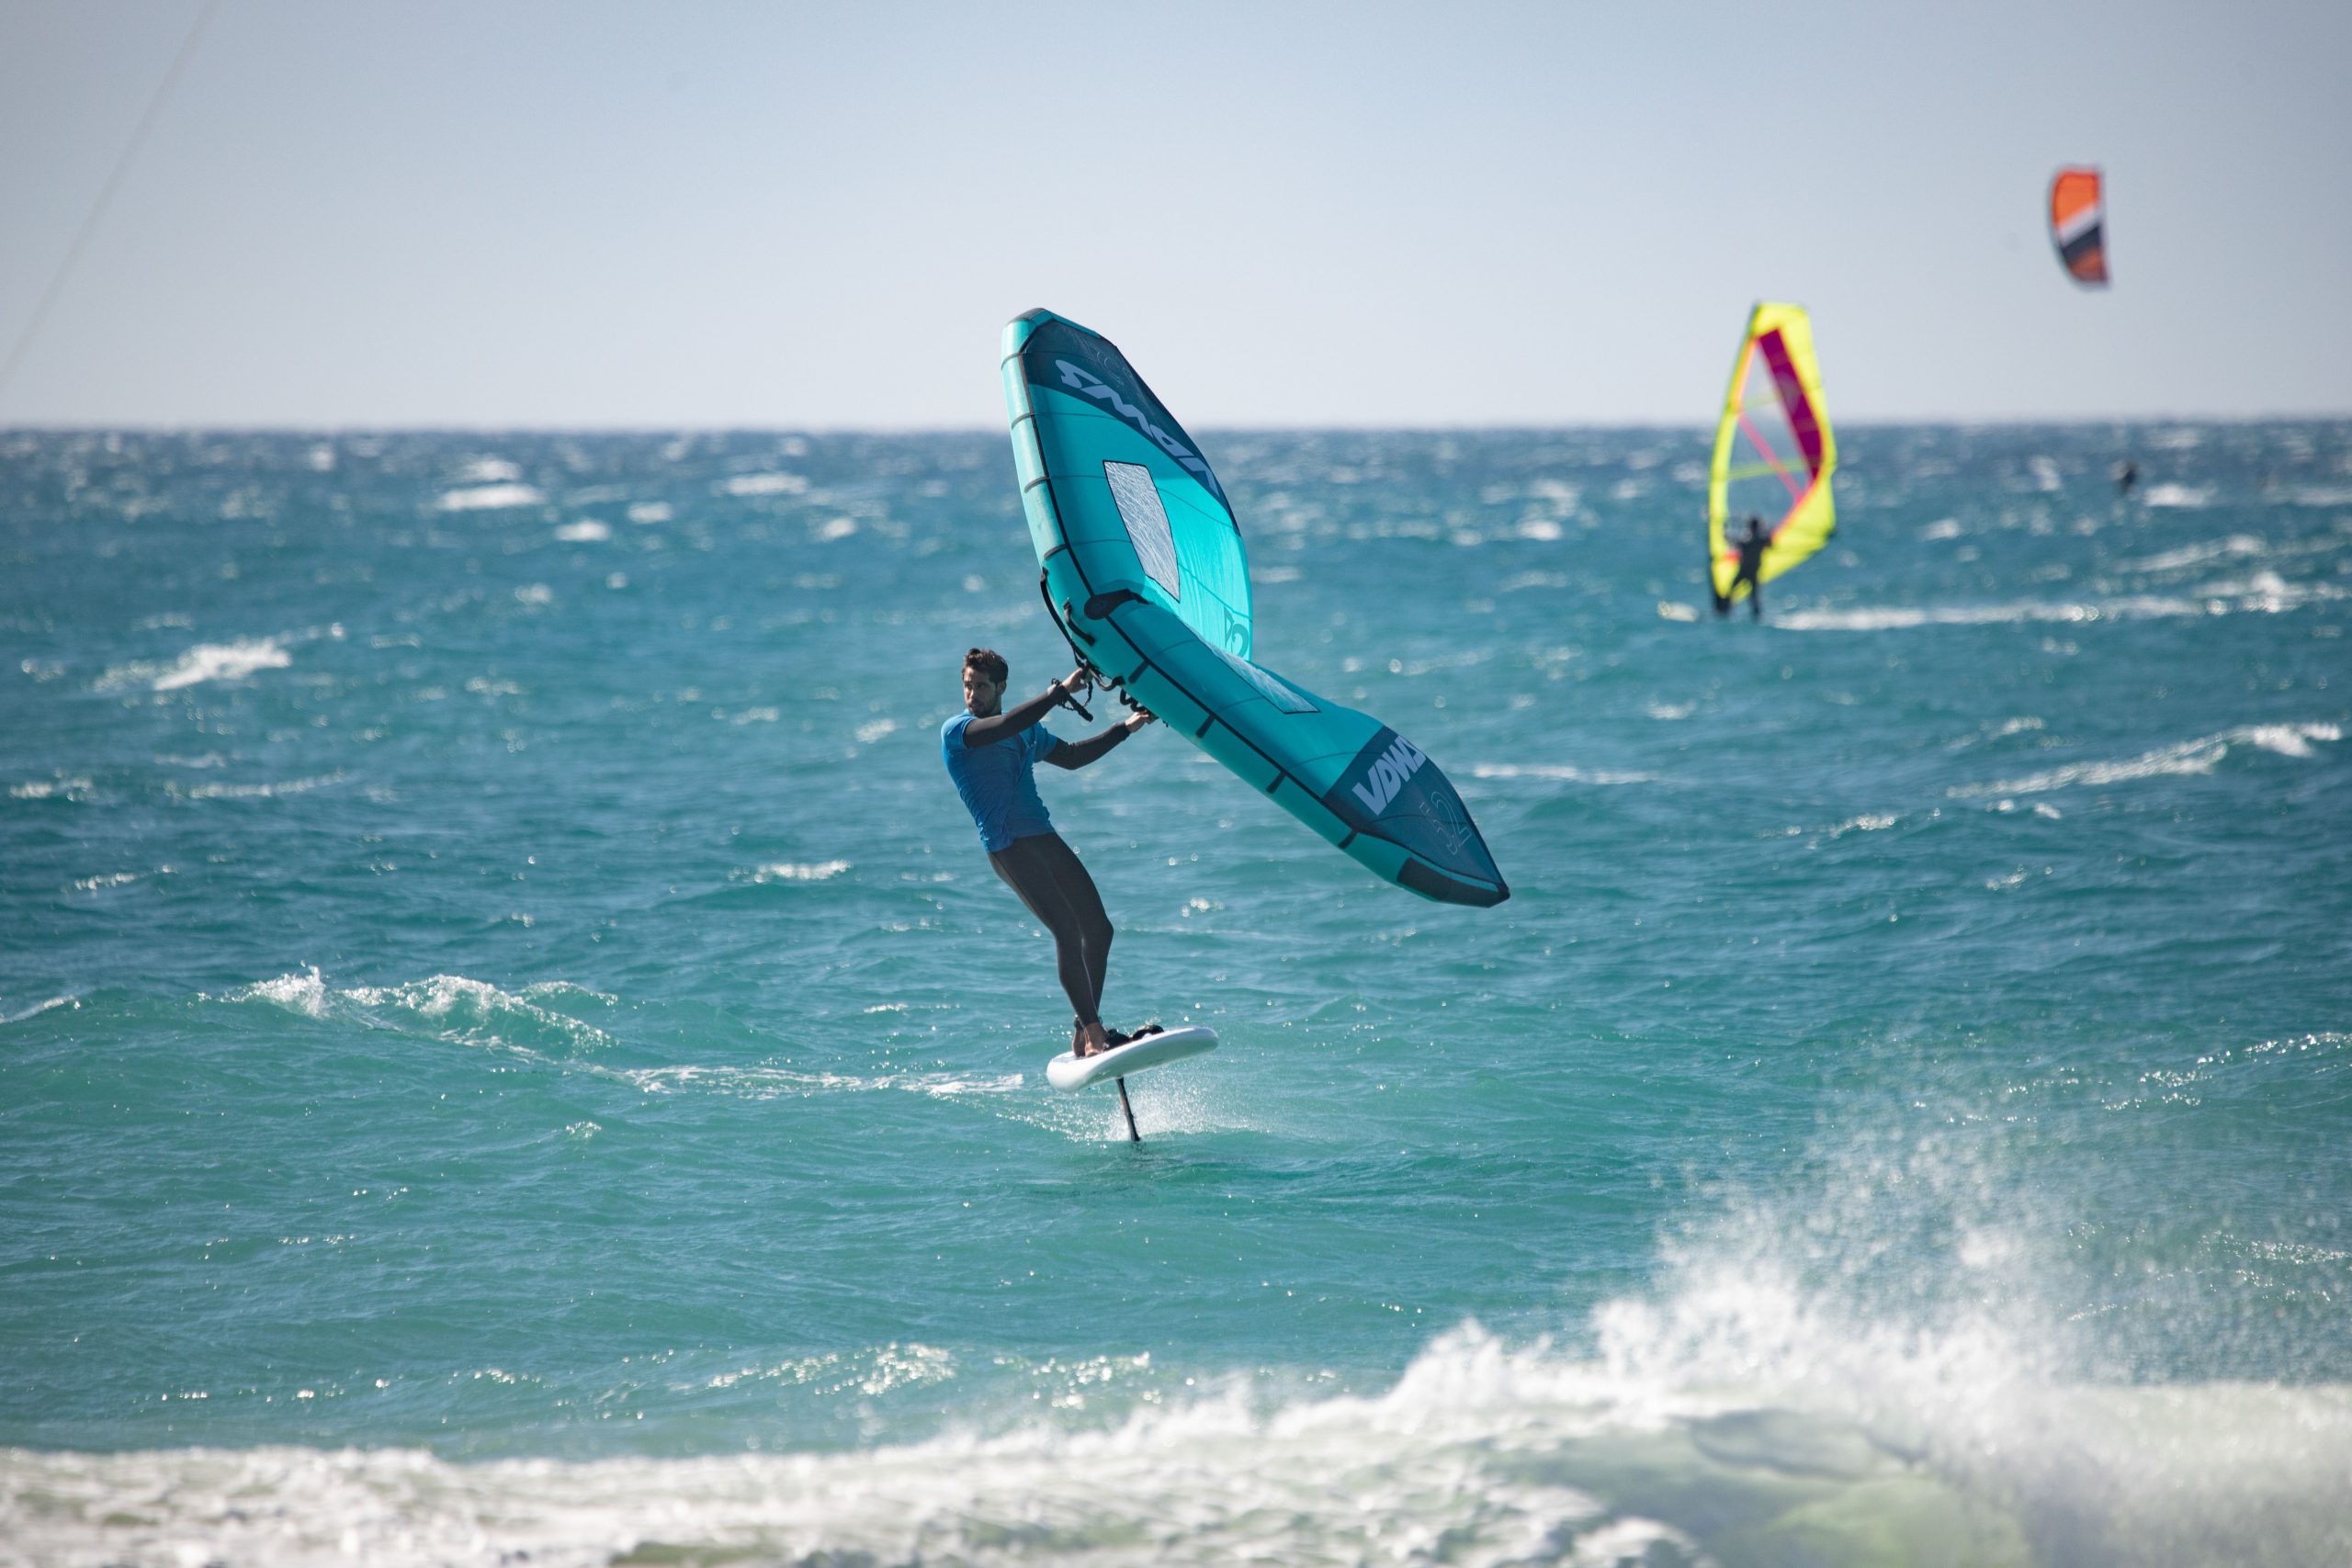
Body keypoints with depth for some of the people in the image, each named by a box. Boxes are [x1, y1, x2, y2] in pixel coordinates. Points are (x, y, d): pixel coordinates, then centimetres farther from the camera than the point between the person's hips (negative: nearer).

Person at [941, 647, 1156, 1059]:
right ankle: (1093, 1035, -20)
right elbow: (1007, 726, -23)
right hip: (1008, 848, -8)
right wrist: (1060, 690, -23)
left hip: (1046, 839, 8)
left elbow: (1072, 756, 34)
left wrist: (1124, 728, 33)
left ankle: (1083, 1032, 15)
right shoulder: (955, 731, -4)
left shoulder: (1028, 730, 18)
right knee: (1067, 931, -19)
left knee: (1098, 928, 6)